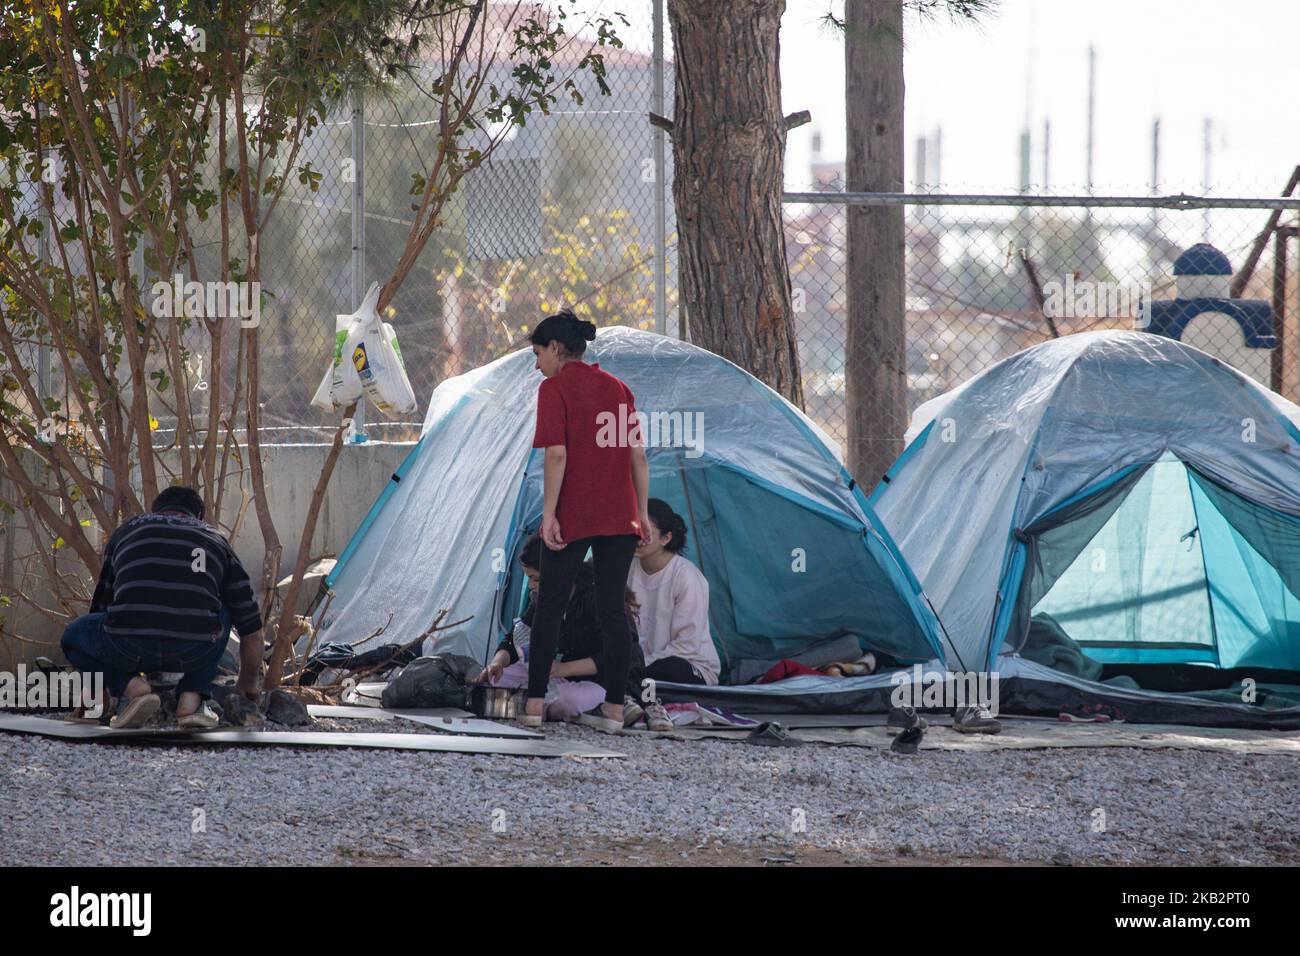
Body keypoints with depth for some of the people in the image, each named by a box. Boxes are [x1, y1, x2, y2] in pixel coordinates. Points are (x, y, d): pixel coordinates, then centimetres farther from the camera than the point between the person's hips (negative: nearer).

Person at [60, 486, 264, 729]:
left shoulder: (126, 531, 29)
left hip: (129, 647, -1)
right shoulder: (215, 539, 28)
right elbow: (251, 628, 33)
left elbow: (100, 607, 40)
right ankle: (192, 699, 17)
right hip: (194, 651, 1)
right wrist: (247, 686, 52)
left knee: (74, 636, 32)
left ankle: (131, 688, 5)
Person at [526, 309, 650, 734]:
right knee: (612, 609, 7)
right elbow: (638, 455, 9)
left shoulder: (555, 388, -5)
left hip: (572, 518, -5)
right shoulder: (617, 387, 11)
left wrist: (549, 514, -13)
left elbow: (556, 454, -14)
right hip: (619, 517, 5)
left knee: (550, 607, 5)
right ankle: (614, 708, 4)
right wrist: (642, 512, 13)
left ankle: (535, 703, 4)